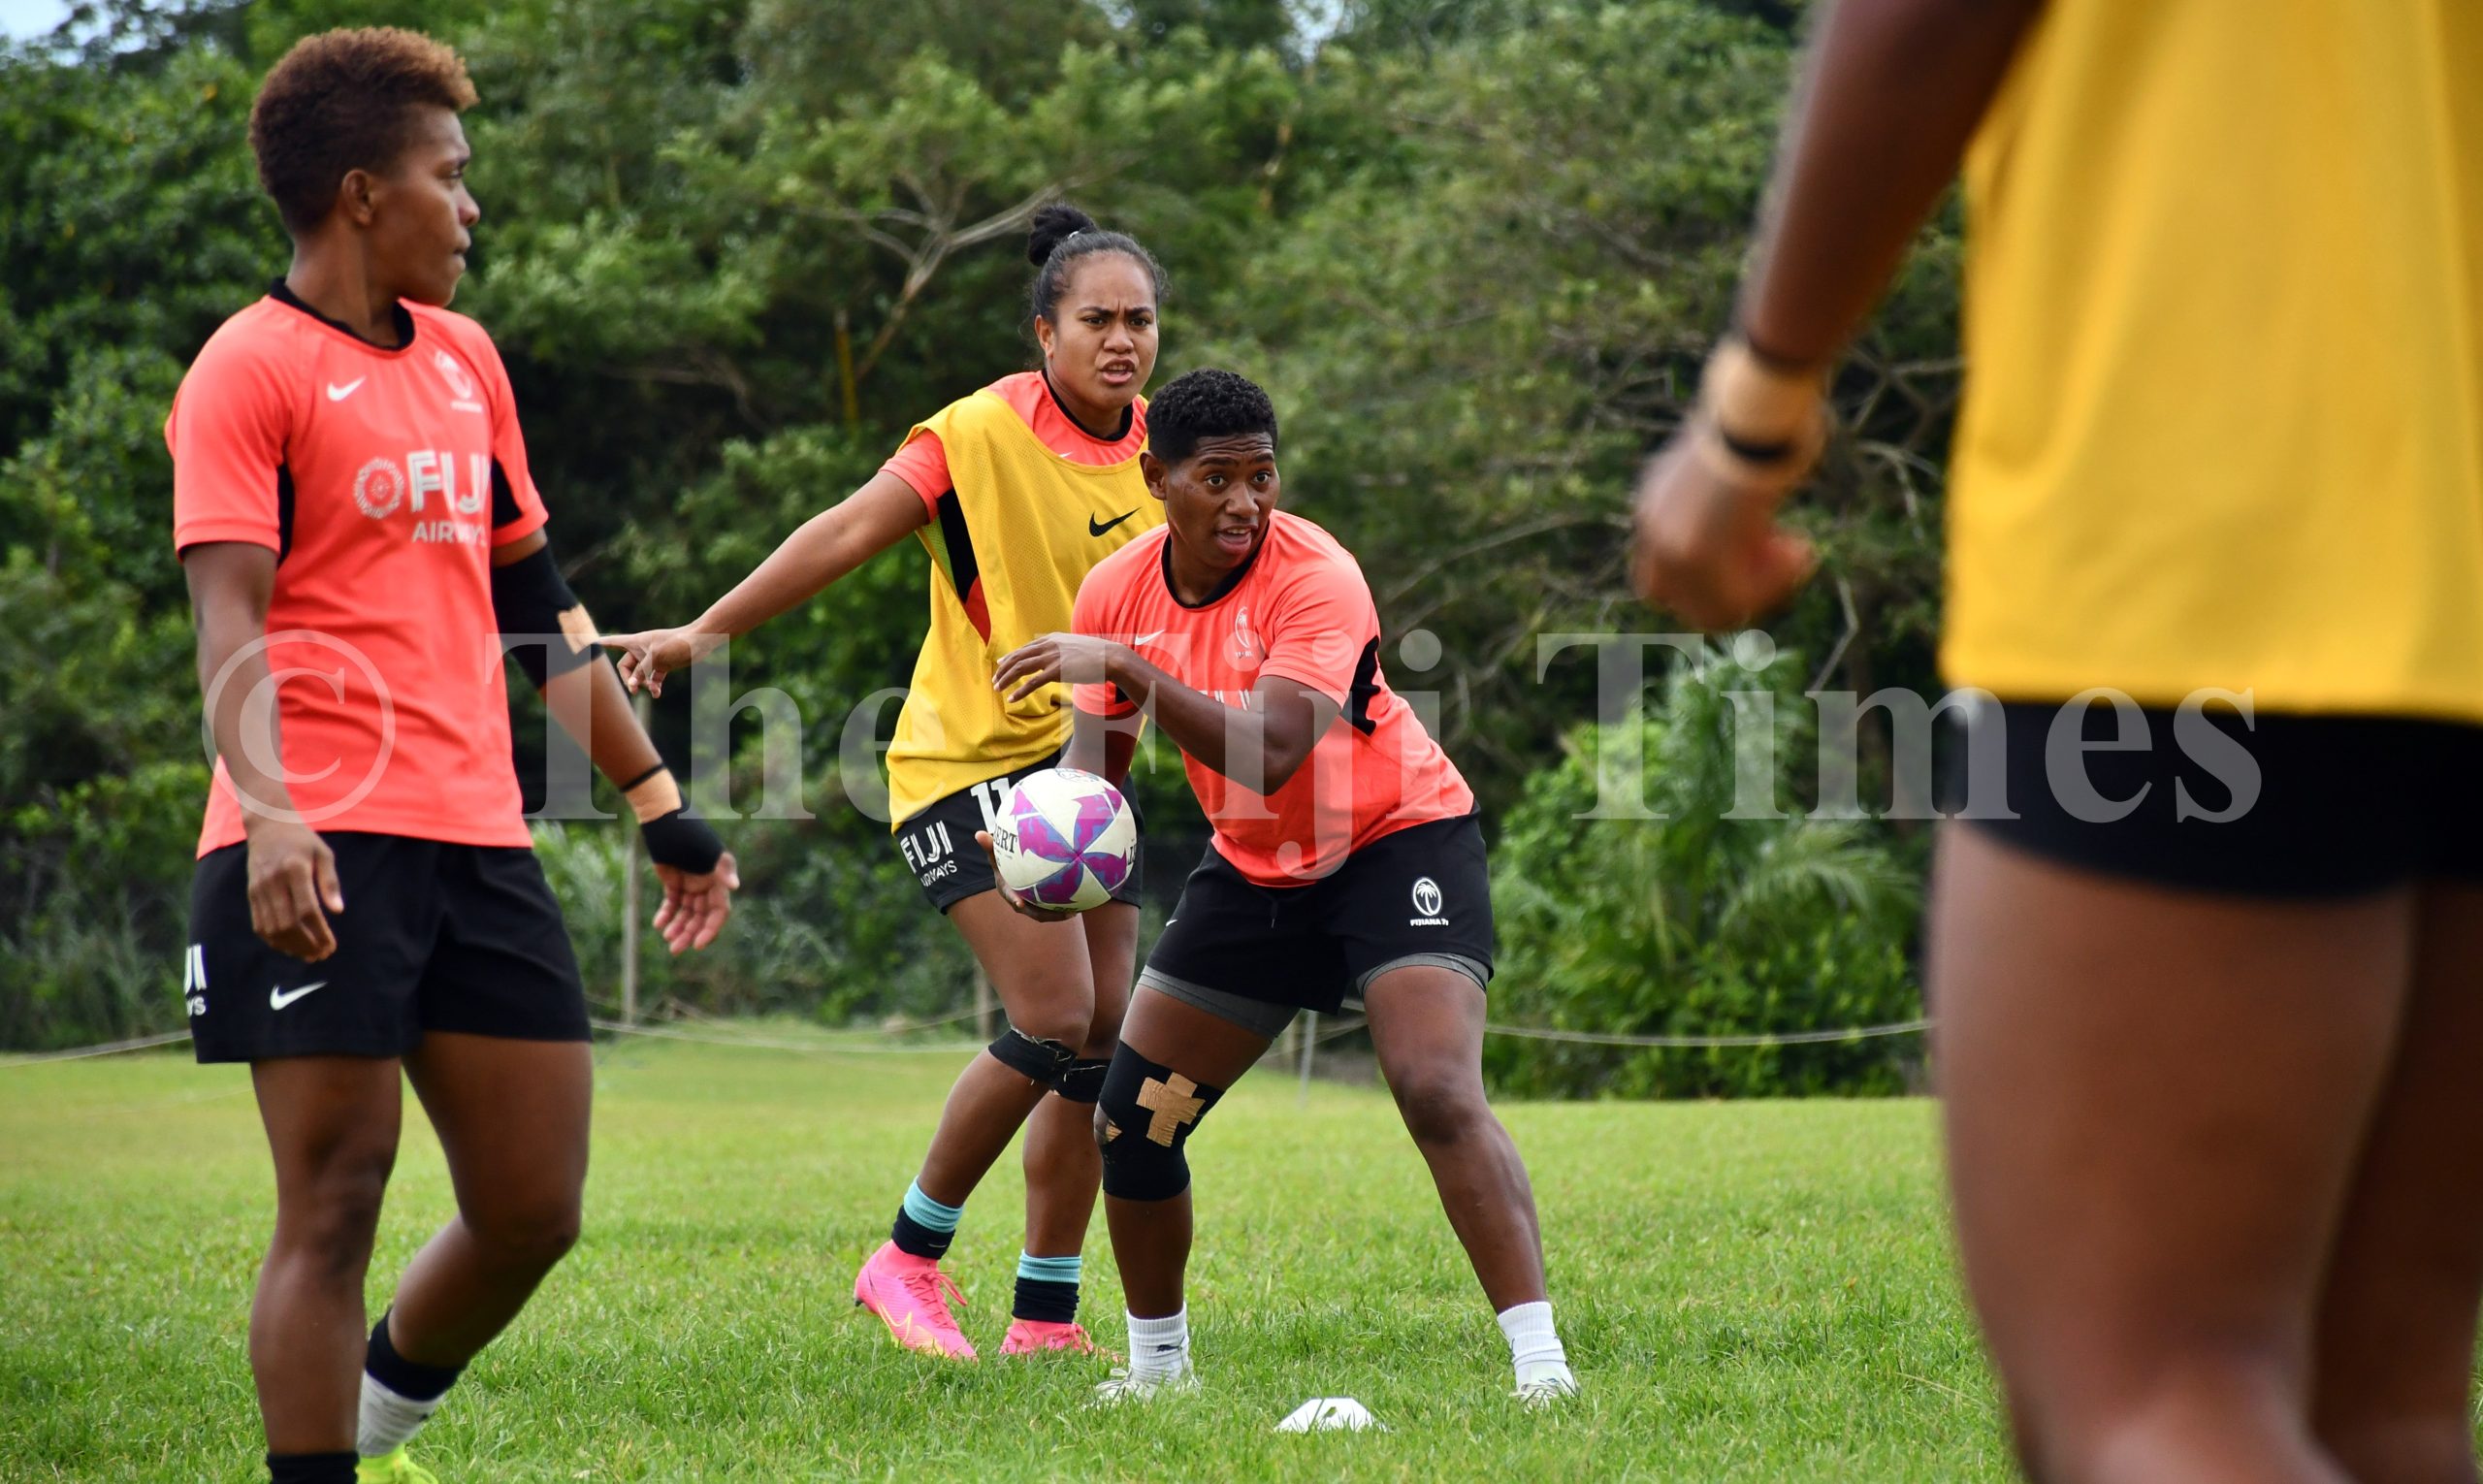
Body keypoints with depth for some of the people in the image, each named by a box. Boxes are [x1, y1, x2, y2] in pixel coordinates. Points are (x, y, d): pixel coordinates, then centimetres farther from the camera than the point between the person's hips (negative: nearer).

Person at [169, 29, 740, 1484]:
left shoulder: (464, 358, 19)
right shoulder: (253, 368, -5)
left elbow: (537, 599, 27)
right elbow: (231, 619, -15)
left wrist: (659, 799, 27)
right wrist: (269, 813, -30)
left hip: (480, 839, 7)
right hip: (323, 852, -7)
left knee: (534, 1213, 7)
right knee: (334, 1209, -8)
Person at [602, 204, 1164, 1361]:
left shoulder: (1160, 452, 5)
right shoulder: (983, 433, -13)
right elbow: (846, 535, -15)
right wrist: (707, 631, -18)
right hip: (970, 757, -6)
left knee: (1103, 1038, 1)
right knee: (1054, 1019, -18)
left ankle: (1045, 1318, 9)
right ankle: (909, 1256, 0)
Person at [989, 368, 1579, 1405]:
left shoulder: (1315, 577, -25)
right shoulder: (1117, 591, -7)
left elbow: (1268, 755, -37)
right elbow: (1096, 747, 5)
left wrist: (1126, 667, -41)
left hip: (1398, 842, -6)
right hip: (1255, 868, 6)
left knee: (1439, 1096, -26)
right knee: (1130, 1122, 2)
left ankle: (1541, 1364, -25)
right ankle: (1157, 1363, 23)